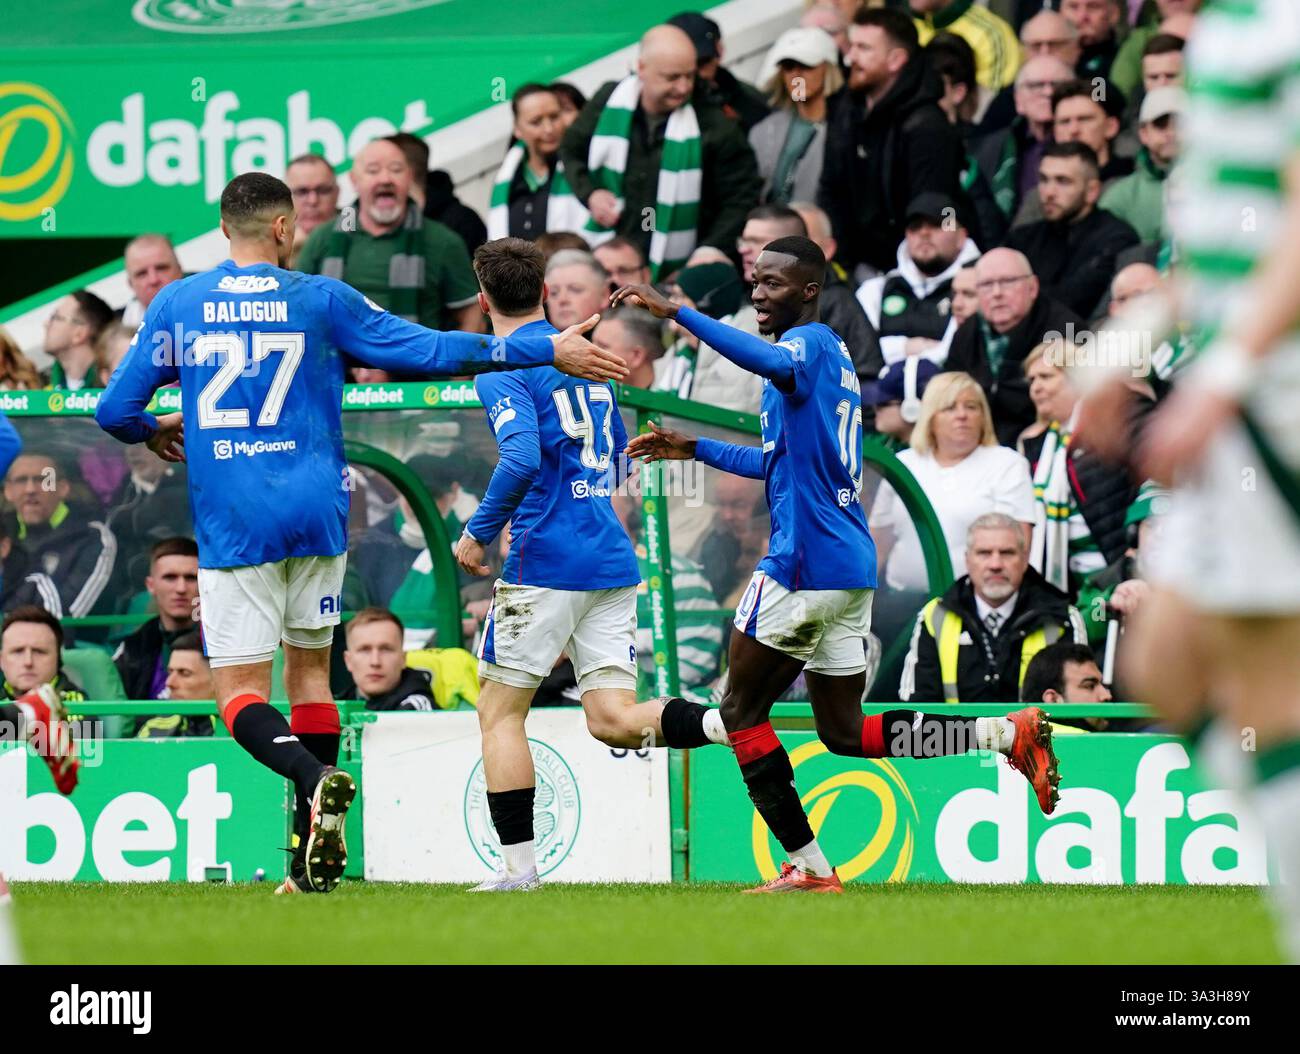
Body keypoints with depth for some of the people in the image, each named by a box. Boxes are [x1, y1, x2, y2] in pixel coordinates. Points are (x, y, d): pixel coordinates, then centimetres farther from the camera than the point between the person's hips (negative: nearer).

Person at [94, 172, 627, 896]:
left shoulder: (175, 305, 3)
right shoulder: (322, 300, 1)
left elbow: (115, 410, 5)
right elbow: (431, 351, -1)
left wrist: (155, 431, 29)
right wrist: (548, 352, 5)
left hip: (231, 524, -1)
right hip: (317, 511, 1)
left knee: (241, 695, 0)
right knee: (310, 668, 16)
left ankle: (316, 780, -32)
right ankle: (315, 860, 10)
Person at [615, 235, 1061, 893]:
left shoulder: (811, 343, -9)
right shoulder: (831, 357, 21)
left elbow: (772, 361, -35)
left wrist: (674, 312, -42)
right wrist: (695, 450, 31)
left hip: (804, 562, -10)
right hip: (853, 567, 10)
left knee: (742, 710, 1)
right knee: (844, 733, 13)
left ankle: (808, 866, -1)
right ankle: (1009, 734, 4)